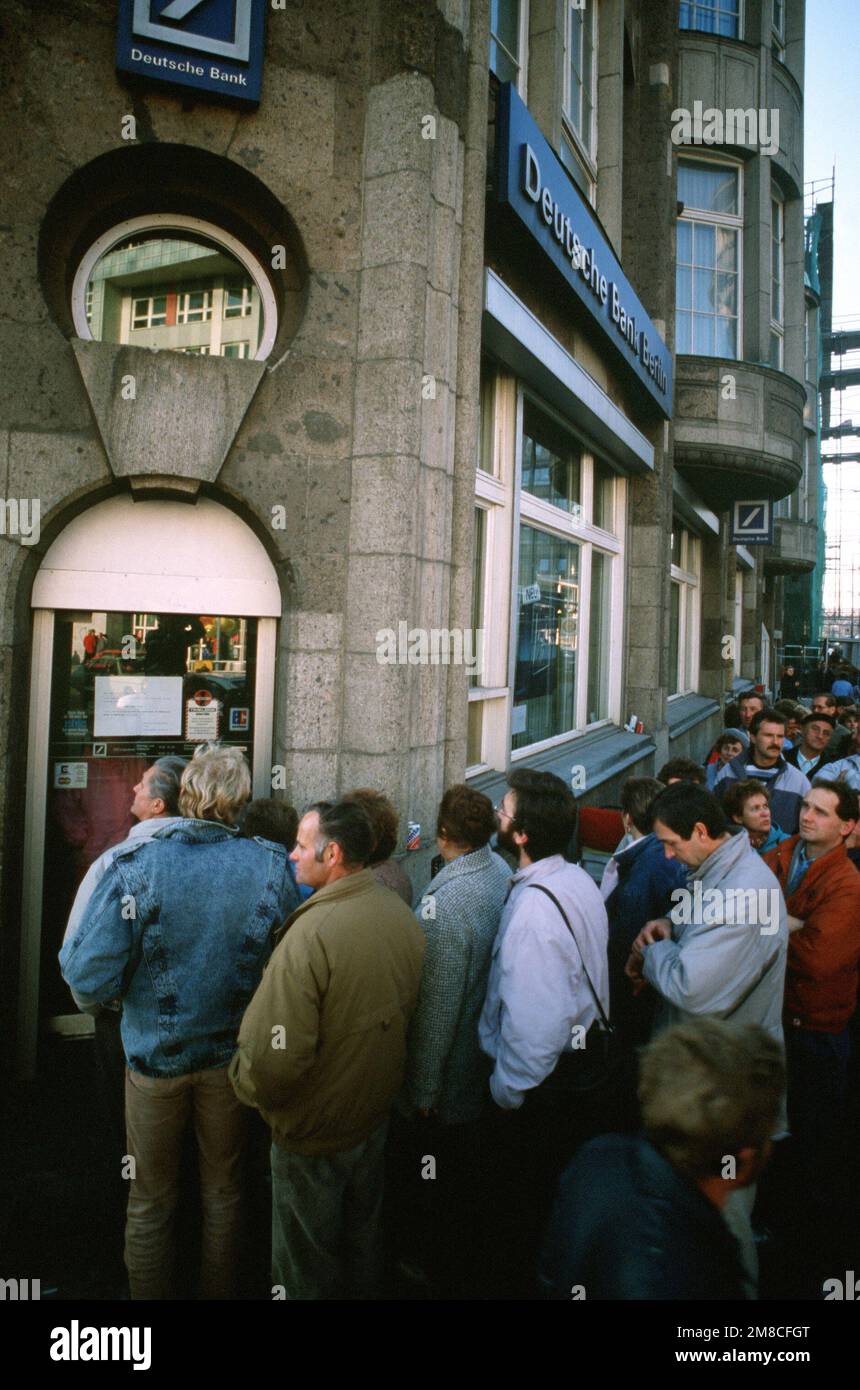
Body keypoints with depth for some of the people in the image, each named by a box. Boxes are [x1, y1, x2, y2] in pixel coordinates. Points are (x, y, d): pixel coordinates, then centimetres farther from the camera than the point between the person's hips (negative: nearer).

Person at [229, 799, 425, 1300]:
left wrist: (250, 1087, -12)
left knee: (307, 1264, 18)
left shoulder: (313, 931, -32)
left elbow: (275, 1055, -34)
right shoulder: (403, 914, -7)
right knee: (363, 1235, 28)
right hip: (377, 1111, 7)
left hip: (315, 1132, -7)